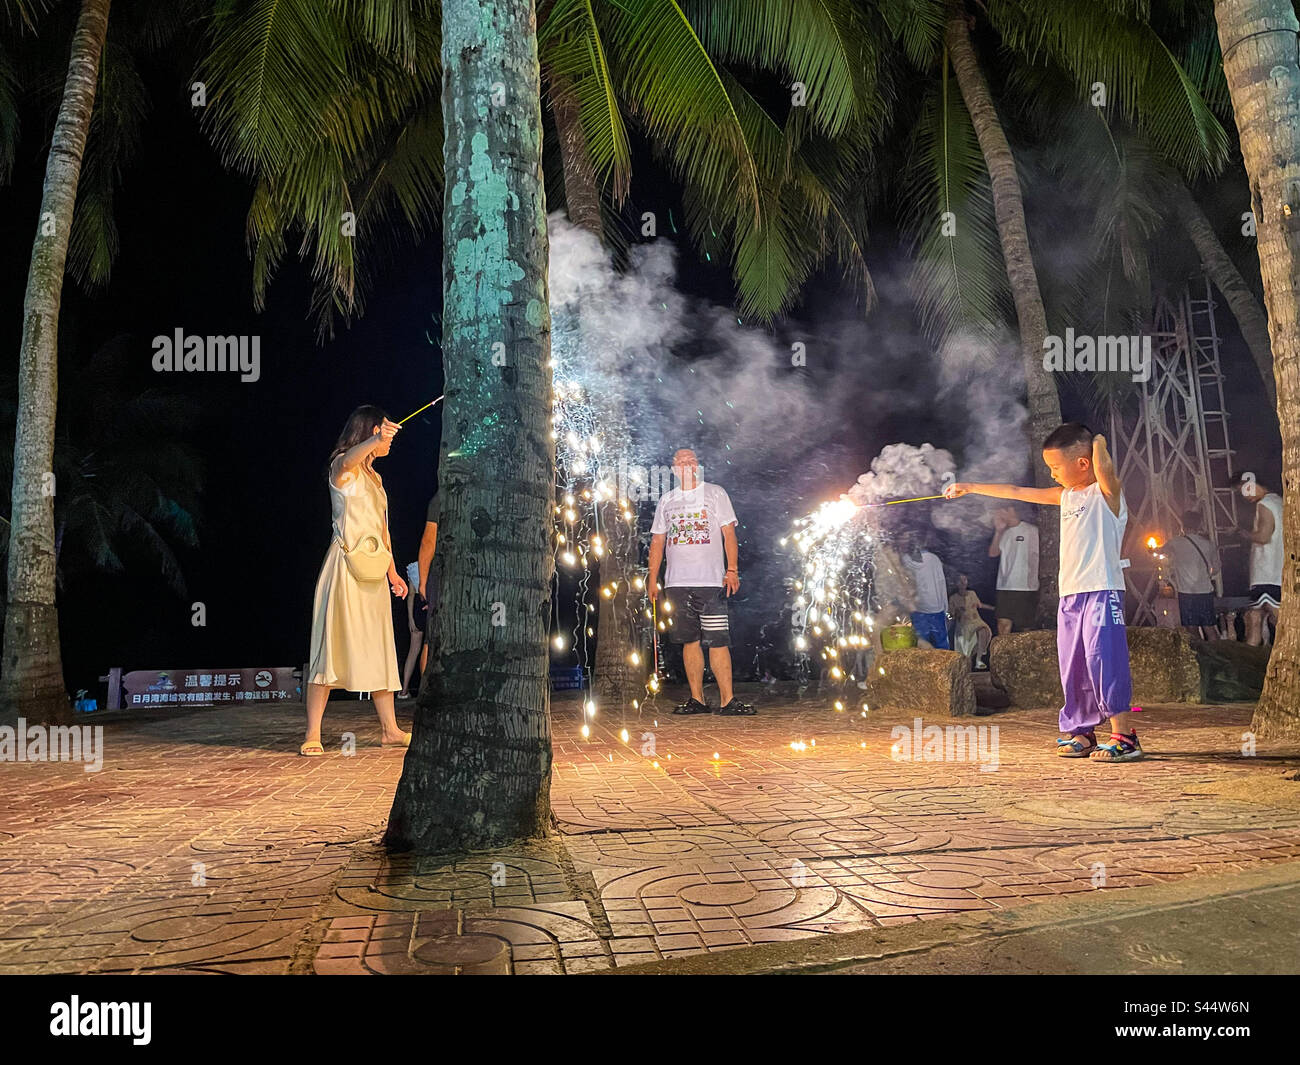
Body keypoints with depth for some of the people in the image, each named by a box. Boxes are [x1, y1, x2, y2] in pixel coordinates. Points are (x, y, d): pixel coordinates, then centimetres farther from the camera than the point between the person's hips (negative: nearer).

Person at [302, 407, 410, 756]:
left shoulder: (373, 476, 22)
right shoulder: (343, 467, -2)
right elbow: (348, 458, -29)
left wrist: (393, 572, 22)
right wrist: (375, 440, -48)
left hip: (372, 570, 8)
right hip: (346, 564, -8)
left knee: (380, 649, 8)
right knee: (332, 646, -10)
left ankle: (390, 728, 13)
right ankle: (312, 735, -8)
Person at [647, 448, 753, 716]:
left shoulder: (715, 493, 8)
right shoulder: (666, 500, 16)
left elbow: (729, 533, 2)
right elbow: (657, 540, 17)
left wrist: (732, 570, -8)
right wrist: (652, 578, 10)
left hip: (711, 580, -3)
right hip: (677, 582, 3)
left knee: (718, 641, -9)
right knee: (690, 641, 5)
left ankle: (727, 700, -7)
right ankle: (697, 699, 10)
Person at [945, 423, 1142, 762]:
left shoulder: (1107, 491, -3)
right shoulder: (1066, 496, 18)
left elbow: (1105, 468, -26)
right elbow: (1016, 492, 23)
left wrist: (1099, 442, -4)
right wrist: (969, 488, 26)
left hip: (1102, 591, -8)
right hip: (1070, 594, 8)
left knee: (1104, 659, -13)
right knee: (1072, 667, 9)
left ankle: (1124, 736, -8)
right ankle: (1080, 733, 17)